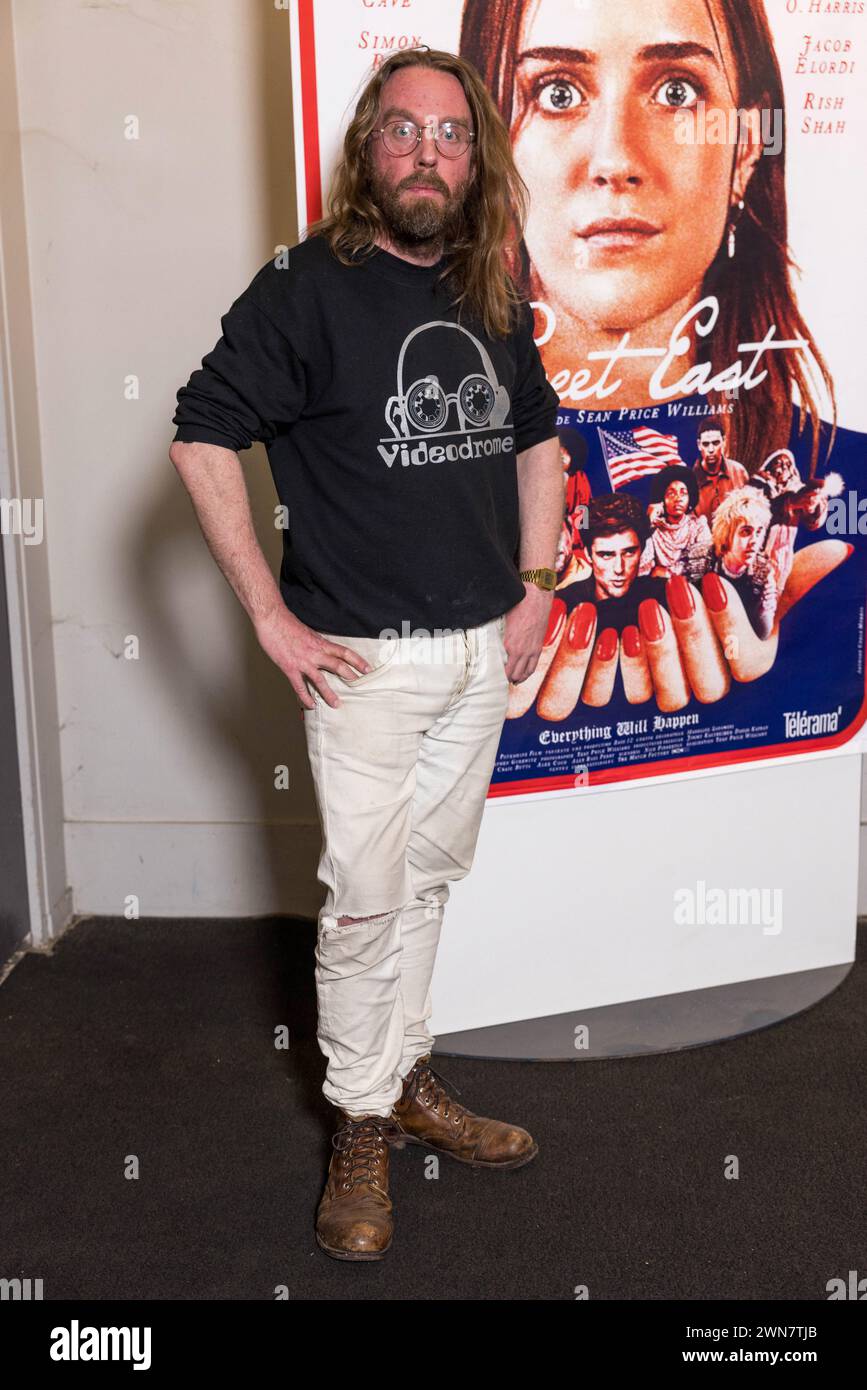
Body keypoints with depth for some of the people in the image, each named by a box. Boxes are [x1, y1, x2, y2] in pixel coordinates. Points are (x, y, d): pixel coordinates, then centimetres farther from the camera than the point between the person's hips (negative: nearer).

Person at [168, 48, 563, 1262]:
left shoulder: (494, 302, 8)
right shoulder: (309, 288, -10)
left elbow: (536, 441, 20)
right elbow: (202, 439, -13)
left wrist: (536, 588, 10)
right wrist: (272, 618, -14)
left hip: (483, 650, 6)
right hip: (366, 657, -5)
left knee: (430, 876, 16)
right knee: (365, 895, 0)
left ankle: (409, 1075, 32)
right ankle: (363, 1123, 18)